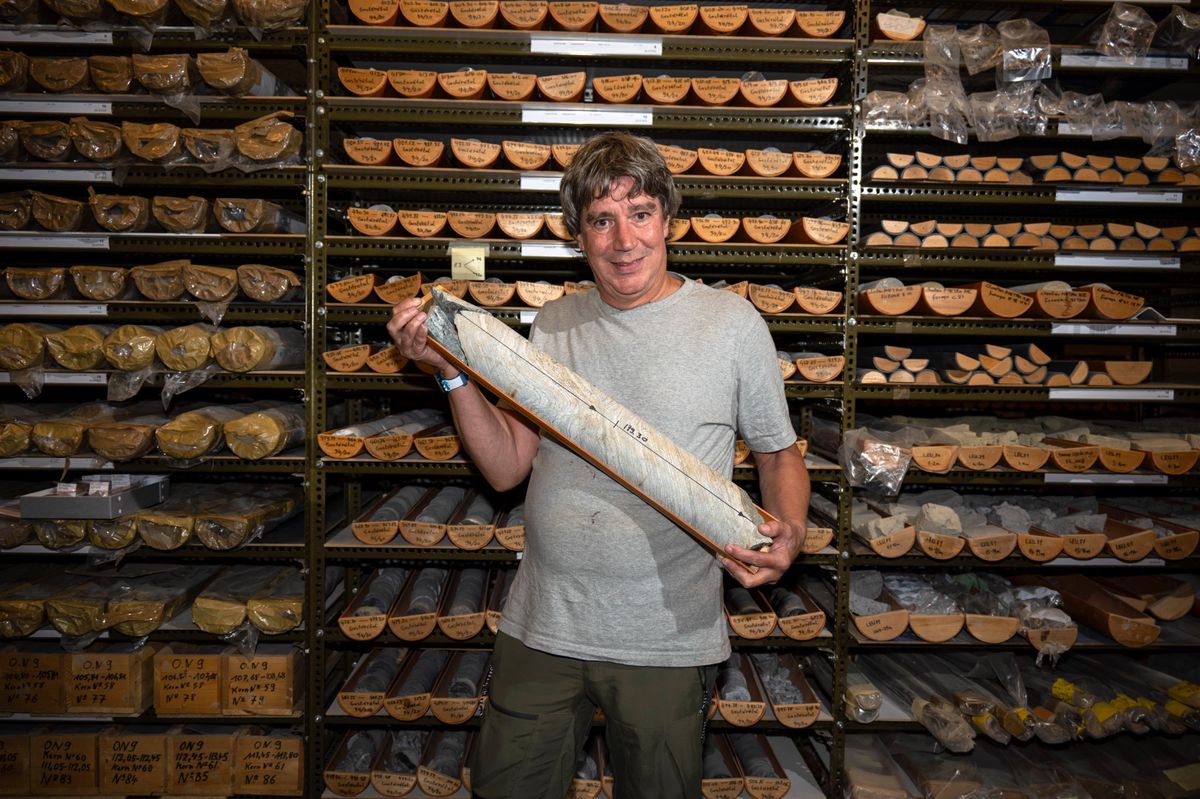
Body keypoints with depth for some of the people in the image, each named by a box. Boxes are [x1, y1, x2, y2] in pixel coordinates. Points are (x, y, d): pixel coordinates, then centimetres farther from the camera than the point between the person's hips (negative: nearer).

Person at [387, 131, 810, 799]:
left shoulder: (731, 322, -3)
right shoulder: (553, 325, 6)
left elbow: (778, 451, 5)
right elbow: (507, 467, 3)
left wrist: (790, 530, -14)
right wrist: (454, 372, -8)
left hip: (667, 643, -2)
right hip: (540, 632, 3)